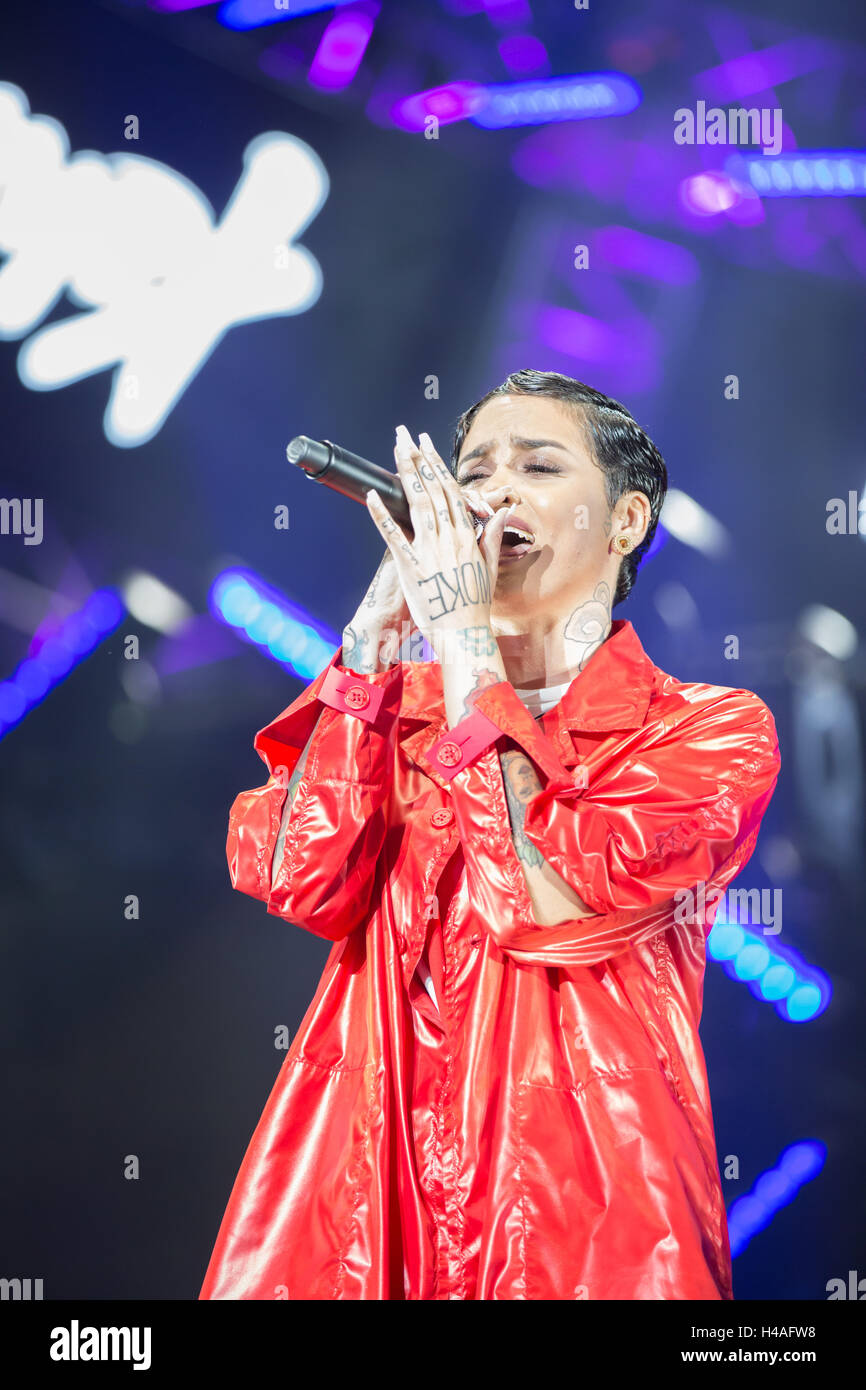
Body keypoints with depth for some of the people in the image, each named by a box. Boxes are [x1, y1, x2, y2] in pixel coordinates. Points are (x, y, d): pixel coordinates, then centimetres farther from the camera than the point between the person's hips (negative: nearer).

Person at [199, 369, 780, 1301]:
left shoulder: (715, 732, 0)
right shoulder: (397, 707, 12)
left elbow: (551, 904, -17)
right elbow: (302, 882, -7)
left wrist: (461, 640, -12)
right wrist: (374, 630, -8)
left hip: (580, 1203, -3)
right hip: (363, 1193, 3)